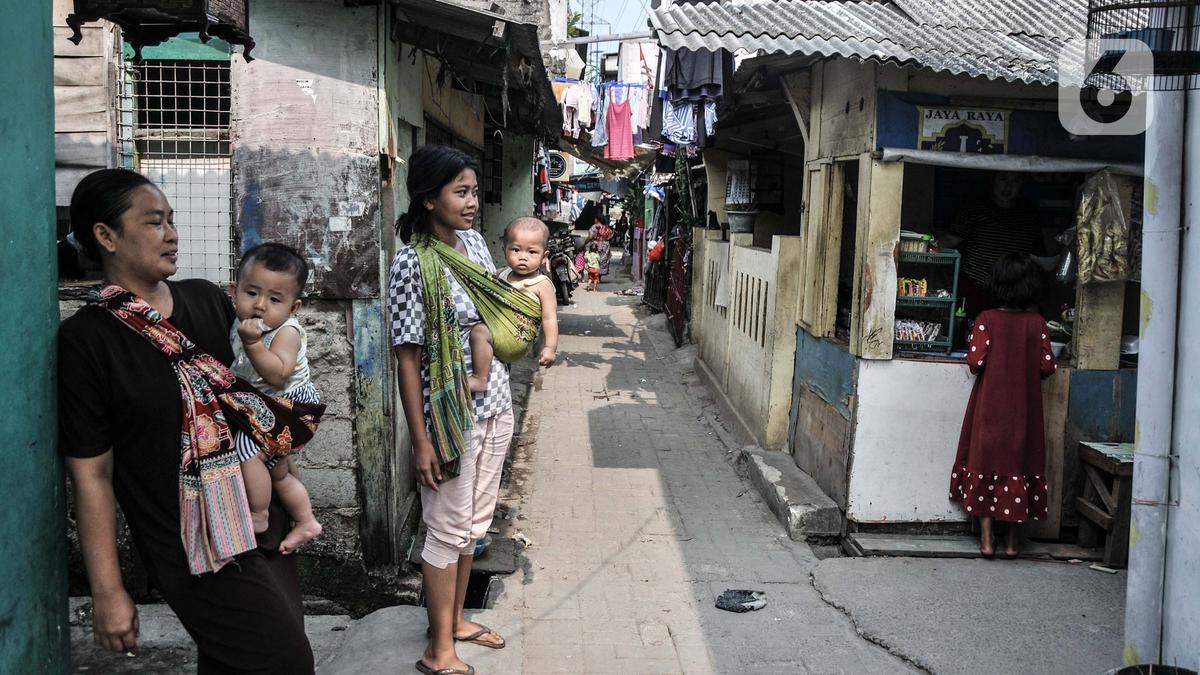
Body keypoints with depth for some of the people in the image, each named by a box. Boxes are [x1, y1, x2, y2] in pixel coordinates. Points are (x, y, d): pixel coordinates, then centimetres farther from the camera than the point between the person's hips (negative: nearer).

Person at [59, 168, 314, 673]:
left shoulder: (207, 299, 5)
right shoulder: (85, 340, -11)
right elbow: (91, 474, -10)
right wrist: (107, 592, -8)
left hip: (262, 517, 6)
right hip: (193, 545, -5)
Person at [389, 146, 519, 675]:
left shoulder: (474, 242, 4)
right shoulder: (413, 263, -18)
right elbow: (407, 356, -18)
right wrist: (421, 441, -19)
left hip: (494, 407, 7)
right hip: (450, 414, -7)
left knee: (473, 523, 19)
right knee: (448, 530, 4)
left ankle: (456, 619, 36)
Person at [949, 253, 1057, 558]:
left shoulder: (987, 320, -10)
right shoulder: (1037, 322, -5)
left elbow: (975, 361, -14)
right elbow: (1047, 366, -5)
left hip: (990, 406, -1)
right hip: (1024, 408, 1)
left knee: (985, 460, 7)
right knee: (1019, 462, 11)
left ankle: (987, 539, 7)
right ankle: (1012, 540, 15)